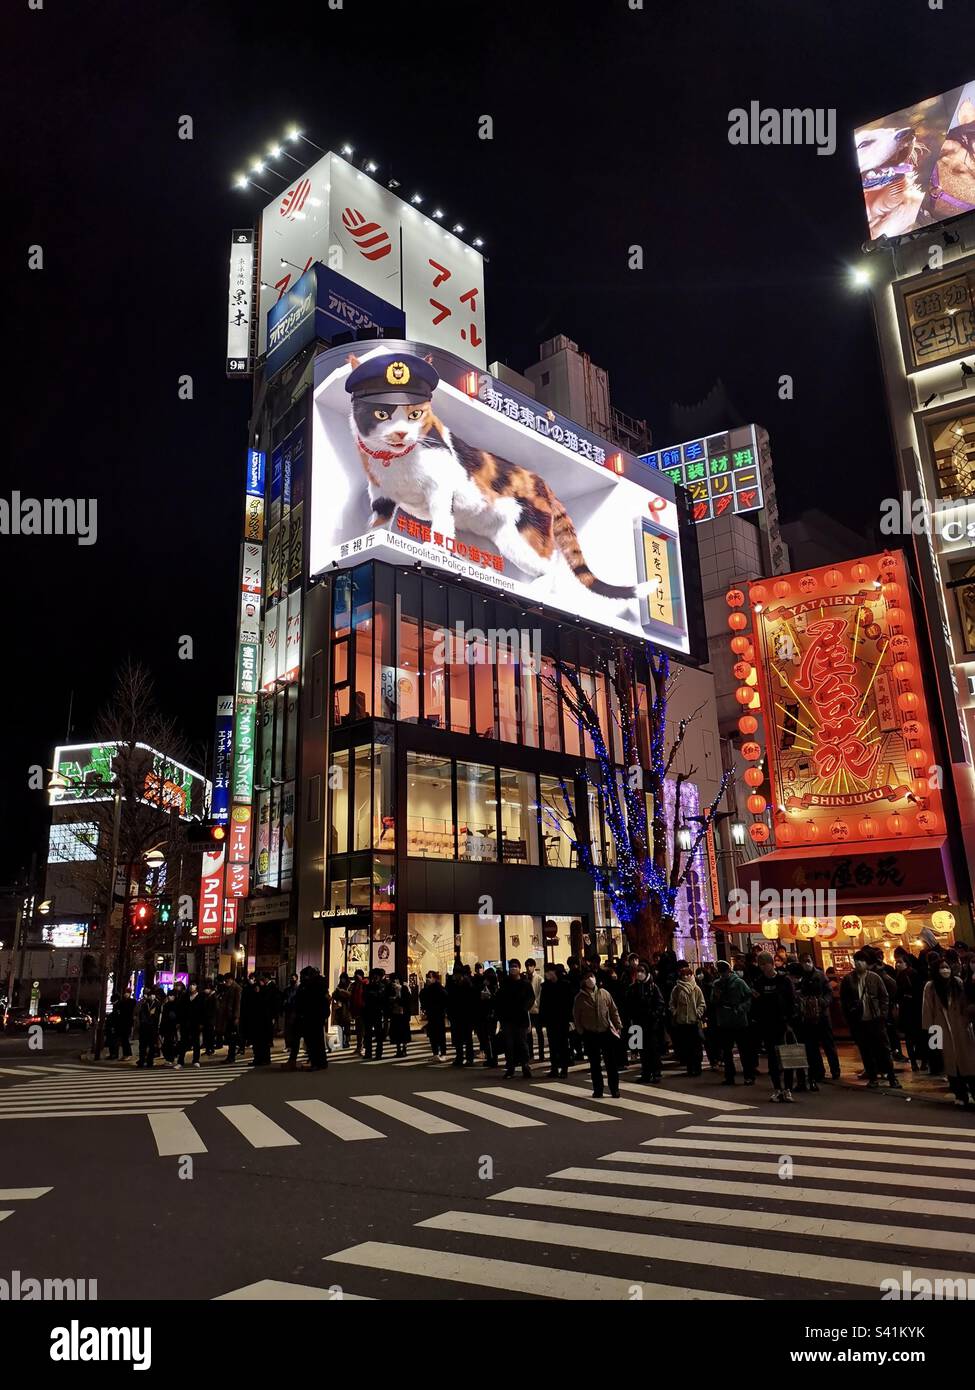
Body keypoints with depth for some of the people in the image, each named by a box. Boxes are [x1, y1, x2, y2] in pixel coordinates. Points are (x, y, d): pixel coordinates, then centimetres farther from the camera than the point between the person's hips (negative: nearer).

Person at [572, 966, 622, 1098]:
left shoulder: (604, 993, -1)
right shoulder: (579, 998, -3)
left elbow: (614, 1011, 4)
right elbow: (576, 1017, 3)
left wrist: (618, 1026, 0)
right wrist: (581, 1032, 0)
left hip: (607, 1033, 0)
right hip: (590, 1035, 0)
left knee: (611, 1062, 3)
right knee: (594, 1064, 7)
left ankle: (614, 1089, 13)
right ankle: (598, 1089, 19)